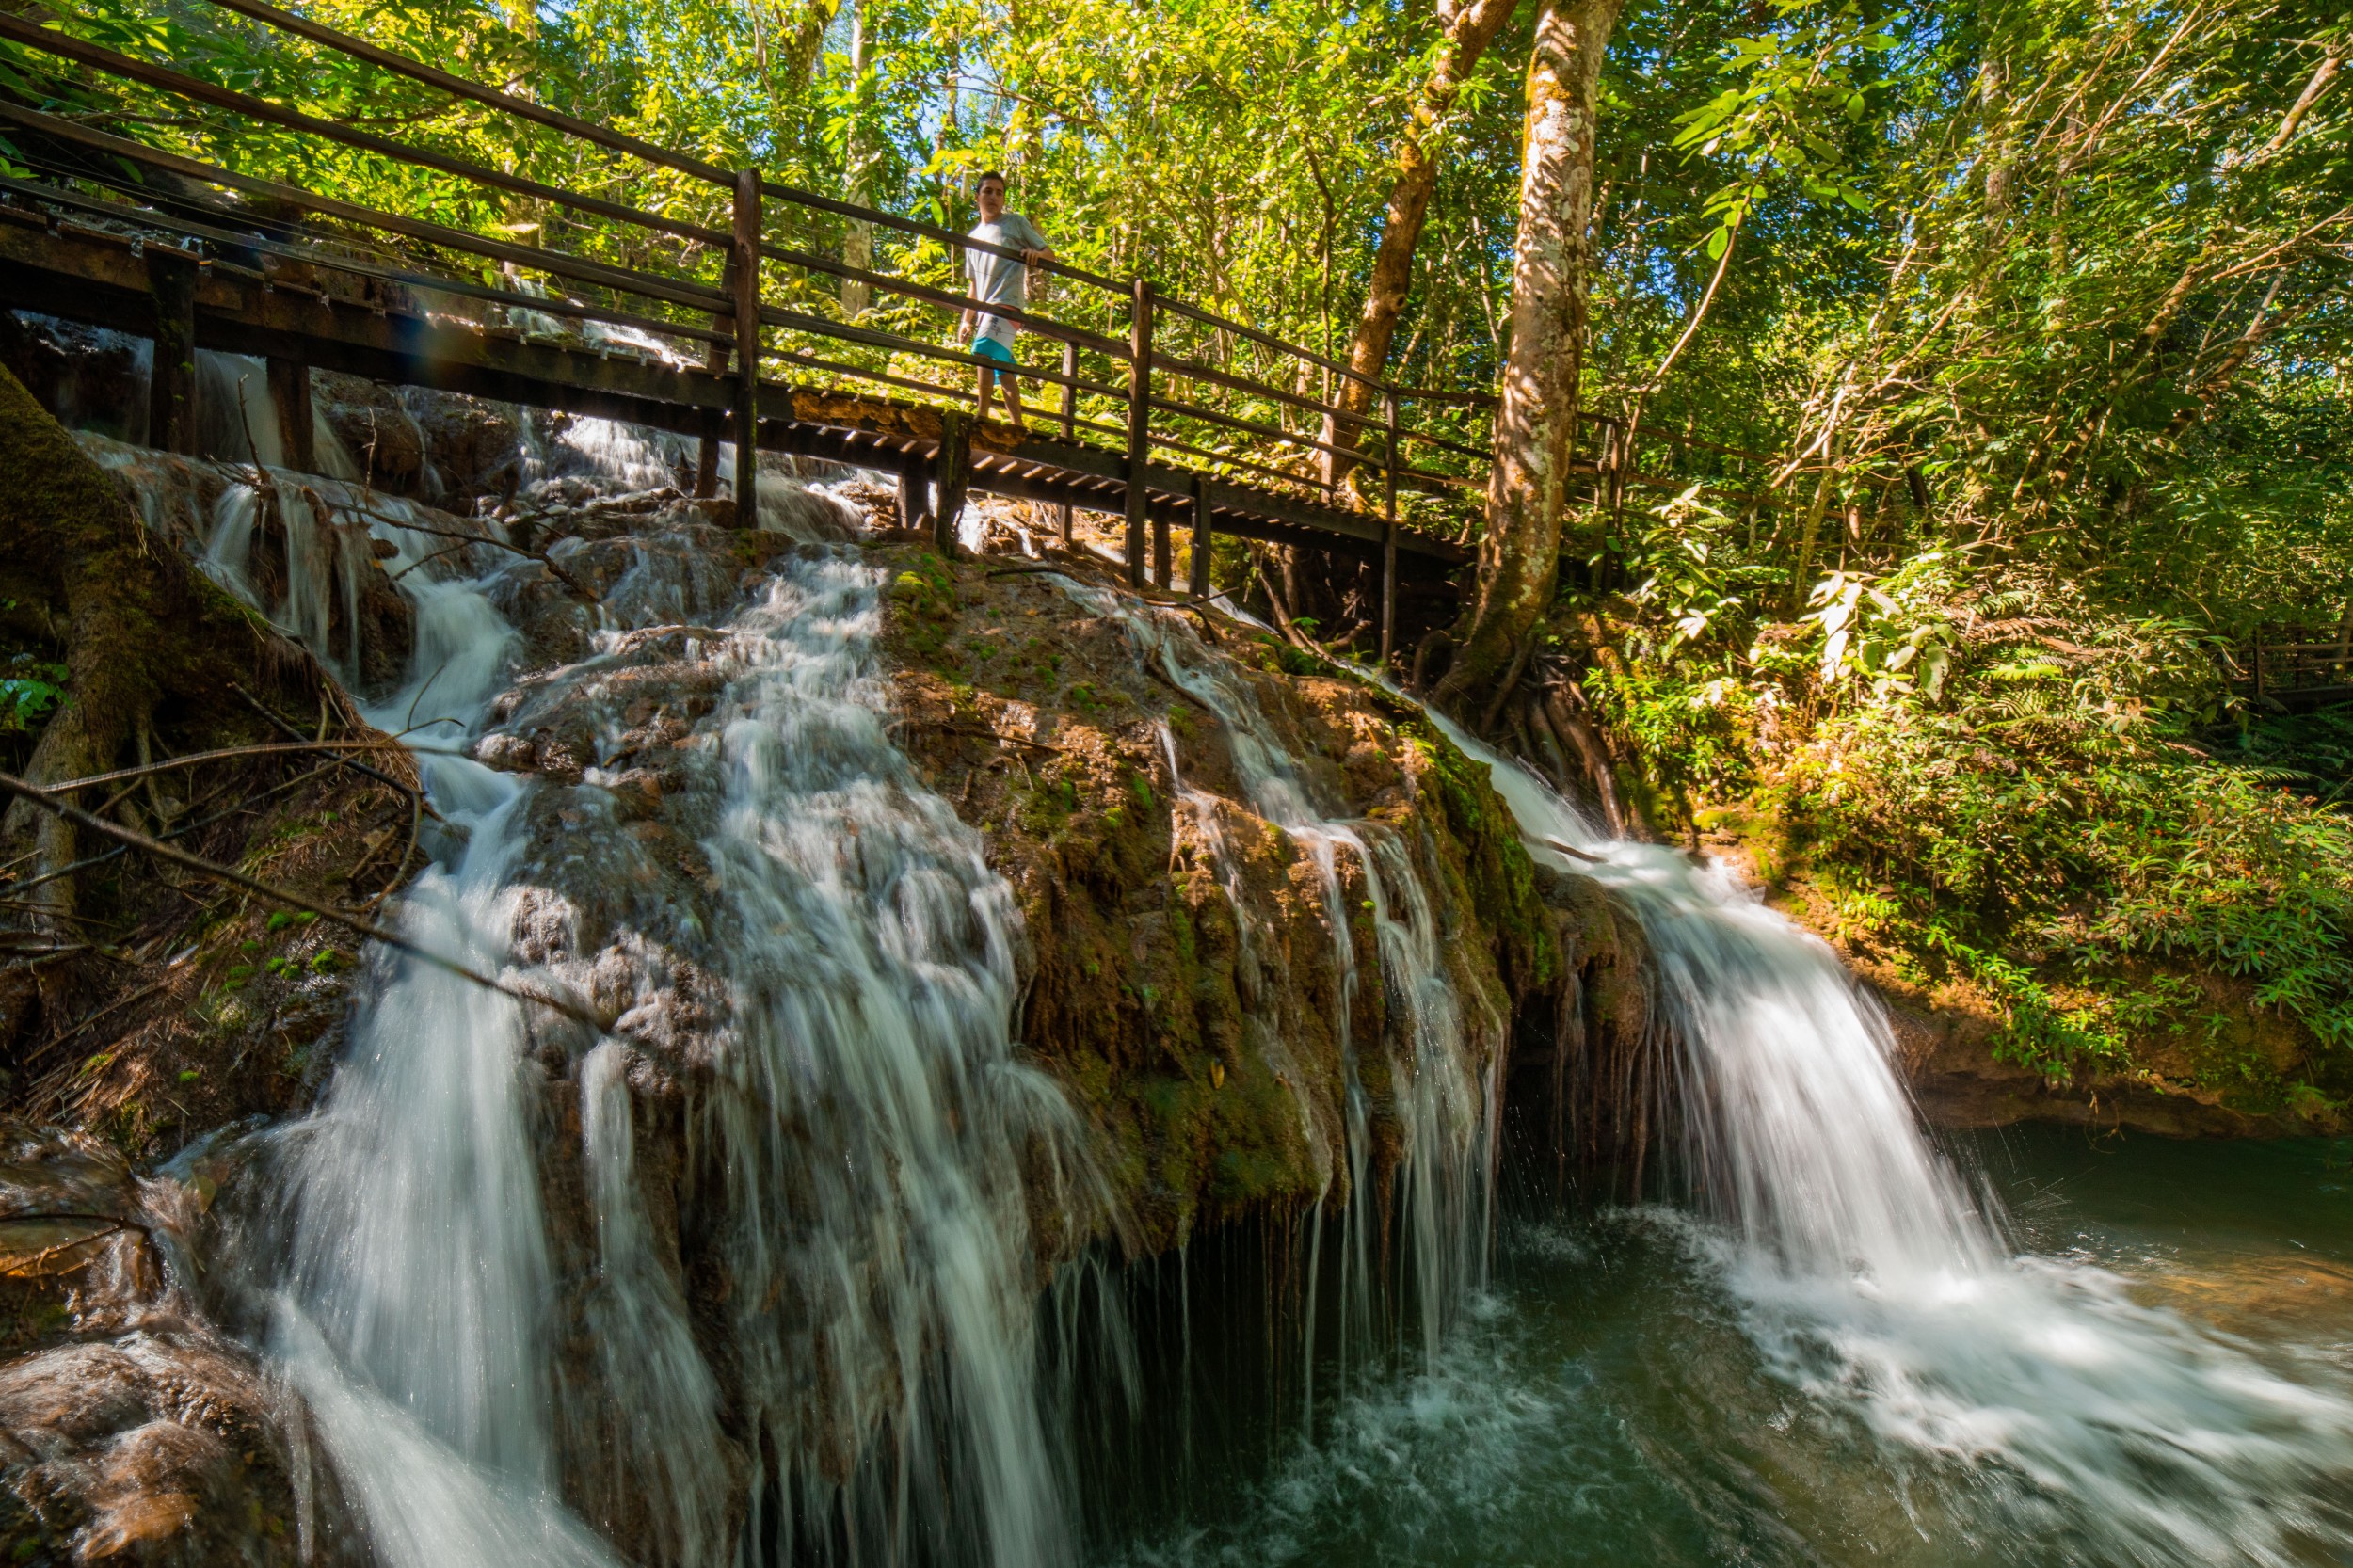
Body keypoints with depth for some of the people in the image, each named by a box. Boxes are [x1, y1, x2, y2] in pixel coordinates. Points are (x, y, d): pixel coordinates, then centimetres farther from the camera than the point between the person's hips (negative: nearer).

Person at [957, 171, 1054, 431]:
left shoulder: (1016, 222, 9)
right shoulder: (973, 236, 24)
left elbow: (1050, 253, 7)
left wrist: (1037, 253, -16)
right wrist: (967, 320, 17)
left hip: (1007, 302, -7)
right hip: (986, 308, 7)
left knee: (984, 350, -28)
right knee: (1002, 371, 4)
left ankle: (982, 413, -30)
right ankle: (1018, 426, 7)